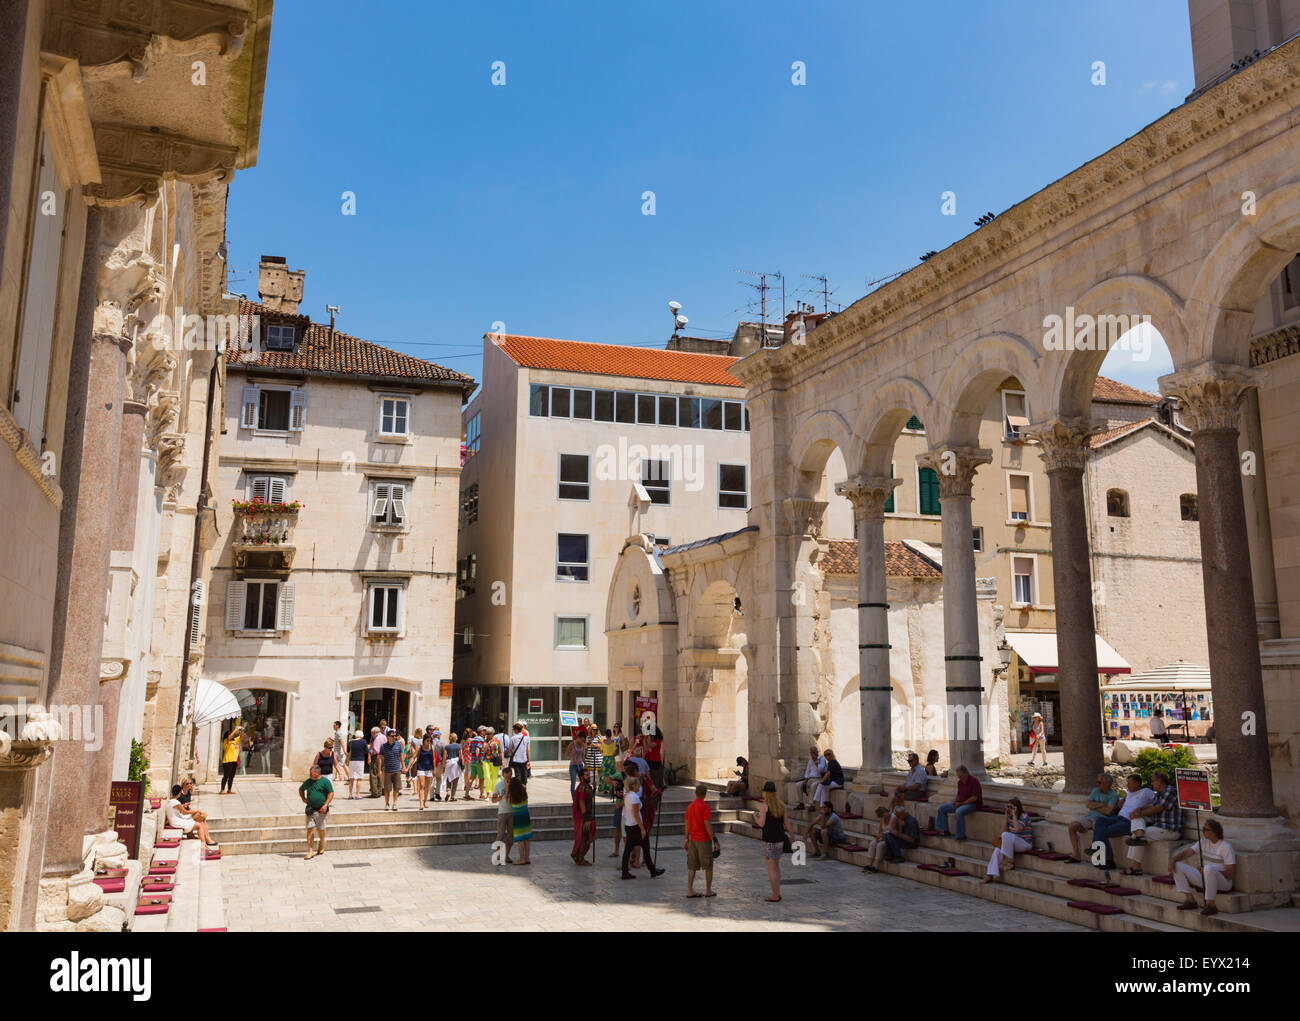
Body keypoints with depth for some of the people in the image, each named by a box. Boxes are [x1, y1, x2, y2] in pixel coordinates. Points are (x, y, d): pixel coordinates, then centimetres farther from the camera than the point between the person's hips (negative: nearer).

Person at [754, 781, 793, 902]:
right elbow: (786, 822, 9)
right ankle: (777, 893, 24)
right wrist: (793, 836, 18)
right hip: (780, 838, 7)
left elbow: (761, 823, -14)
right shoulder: (781, 804, 6)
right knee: (776, 865, 20)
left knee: (771, 868, 2)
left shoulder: (764, 805, -12)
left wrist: (755, 816, 6)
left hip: (769, 841, -7)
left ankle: (775, 896, 5)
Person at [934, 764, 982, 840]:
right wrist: (956, 802, -2)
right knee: (942, 808, 0)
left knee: (959, 811, -39)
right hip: (961, 803, 9)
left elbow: (974, 798, -20)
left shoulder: (974, 781, -16)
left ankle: (961, 835, -30)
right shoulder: (960, 782, 7)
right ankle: (945, 831, 2)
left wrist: (961, 803, -19)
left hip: (973, 804, -9)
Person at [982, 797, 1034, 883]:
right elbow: (1004, 830, 4)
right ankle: (990, 876, -24)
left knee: (1006, 835, -32)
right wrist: (1006, 815, 0)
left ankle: (1010, 861, -21)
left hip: (1025, 844, -7)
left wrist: (1014, 815, -22)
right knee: (997, 850, -18)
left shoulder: (1024, 816, -11)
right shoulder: (1010, 817, 10)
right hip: (1012, 843, 7)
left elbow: (1017, 829, -27)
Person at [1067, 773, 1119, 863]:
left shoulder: (1114, 795, -4)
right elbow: (1088, 804, 3)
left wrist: (1094, 806, -1)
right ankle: (1076, 856, -16)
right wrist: (1102, 805, -8)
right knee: (1072, 826, -18)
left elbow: (1108, 811, -15)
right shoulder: (1095, 790, 15)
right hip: (1090, 817, 6)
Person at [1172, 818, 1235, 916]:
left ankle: (1210, 905, -29)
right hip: (1204, 878, 7)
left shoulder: (1226, 847, -14)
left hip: (1223, 882, -7)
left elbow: (1232, 873, -18)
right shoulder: (1203, 842, 7)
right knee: (1177, 865, -4)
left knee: (1208, 868, -40)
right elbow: (1187, 852, 5)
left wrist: (1208, 872, -25)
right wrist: (1173, 859, -15)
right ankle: (1190, 900, -6)